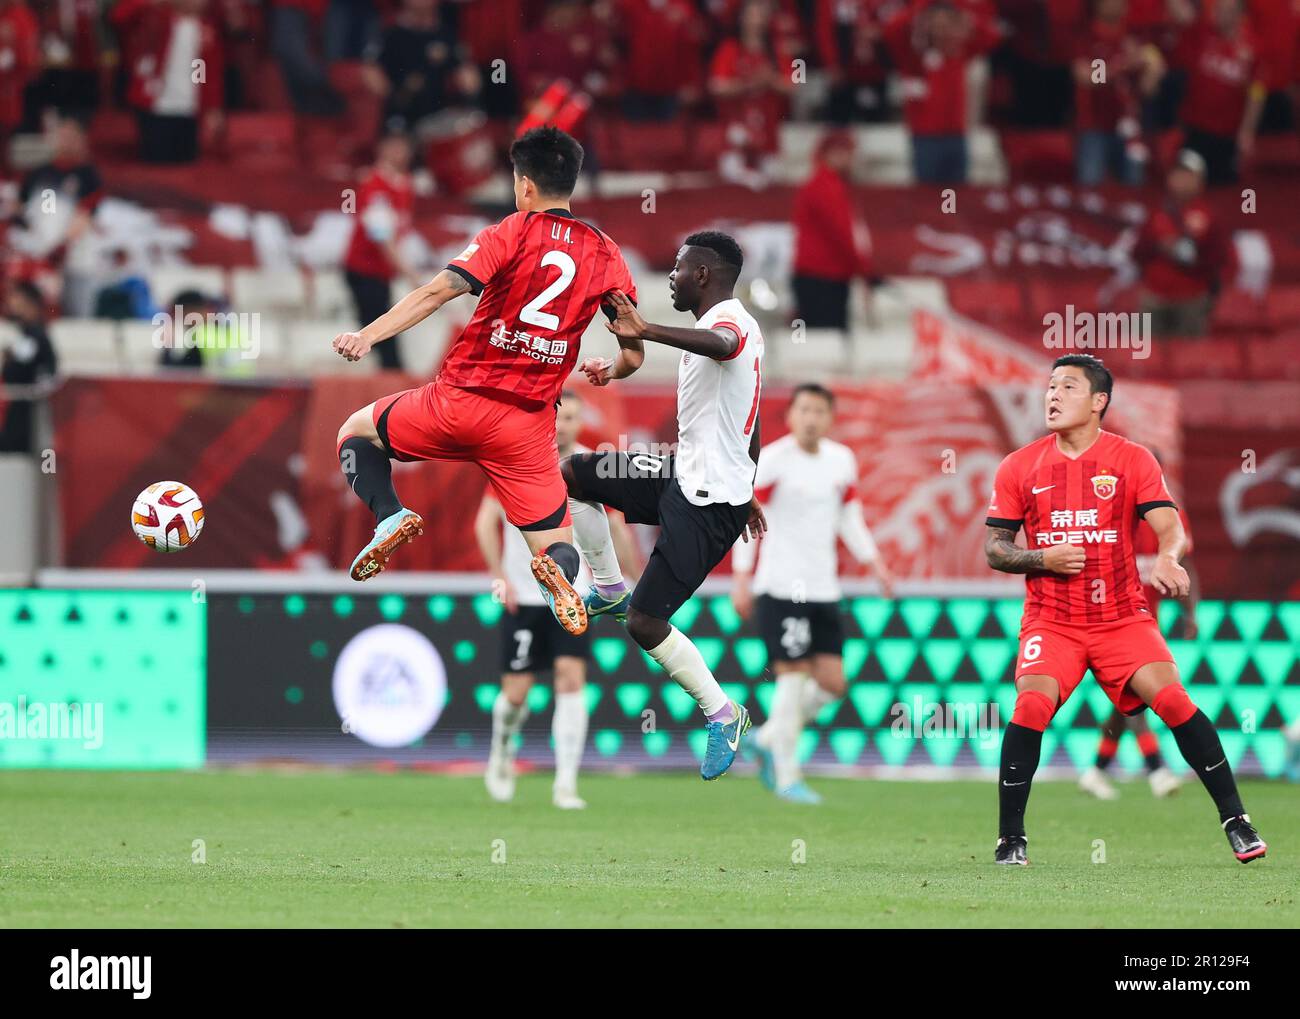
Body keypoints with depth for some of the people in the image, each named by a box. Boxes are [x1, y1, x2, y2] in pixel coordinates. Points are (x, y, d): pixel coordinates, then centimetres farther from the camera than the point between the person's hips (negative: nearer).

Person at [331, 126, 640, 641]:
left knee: (355, 433, 23)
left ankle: (390, 516, -6)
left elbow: (439, 290, -18)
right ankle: (558, 576, -28)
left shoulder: (511, 234, -4)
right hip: (528, 424, 2)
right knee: (557, 548, 11)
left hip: (460, 401, -2)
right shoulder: (606, 256, 6)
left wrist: (368, 336, -24)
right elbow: (635, 355, 5)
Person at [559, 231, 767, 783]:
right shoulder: (736, 325, 14)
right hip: (688, 474, 10)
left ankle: (722, 715, 6)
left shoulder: (727, 319, -19)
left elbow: (723, 345, -48)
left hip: (707, 501, -10)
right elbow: (749, 427, 26)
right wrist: (744, 493, 39)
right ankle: (611, 591, 24)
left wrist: (644, 333, -62)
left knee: (645, 624, -9)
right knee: (572, 473, 13)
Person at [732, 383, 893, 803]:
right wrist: (741, 576, -13)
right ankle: (786, 776, 0)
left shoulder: (842, 461, 9)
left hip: (824, 590, 6)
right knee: (795, 677, -9)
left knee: (831, 683, 1)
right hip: (781, 589, -6)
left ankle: (768, 739, 22)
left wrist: (873, 561, 11)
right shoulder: (771, 461, -8)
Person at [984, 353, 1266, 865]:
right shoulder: (1019, 467, 4)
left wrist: (1167, 559, -32)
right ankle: (1010, 838, -10)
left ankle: (1235, 820, -4)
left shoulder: (1133, 459, 1)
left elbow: (1169, 526, -9)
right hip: (1050, 621, 0)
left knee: (1172, 698, -16)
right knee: (1031, 705, -23)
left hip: (1122, 617, 0)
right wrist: (1042, 559, -12)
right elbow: (994, 549, 8)